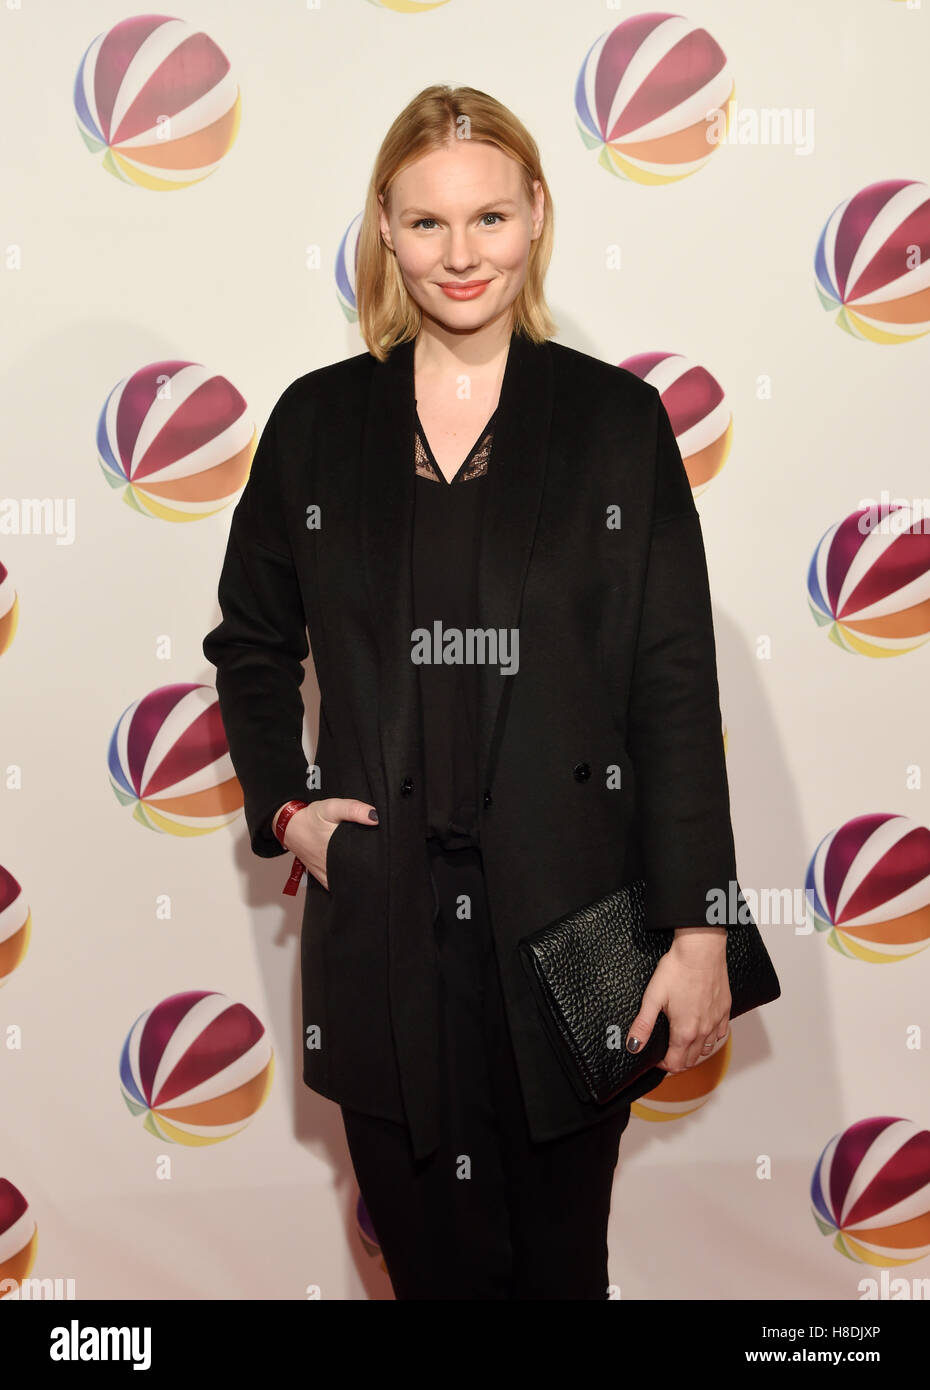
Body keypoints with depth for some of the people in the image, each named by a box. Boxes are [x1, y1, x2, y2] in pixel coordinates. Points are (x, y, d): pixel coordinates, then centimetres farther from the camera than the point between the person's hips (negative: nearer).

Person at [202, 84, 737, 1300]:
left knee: (563, 1254, 15)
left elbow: (678, 687, -3)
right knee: (431, 1255, 12)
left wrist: (700, 927, -6)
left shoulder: (617, 418, 0)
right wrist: (283, 808, 0)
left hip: (570, 918, -1)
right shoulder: (318, 420, 4)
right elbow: (251, 648, 15)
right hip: (383, 924, 1)